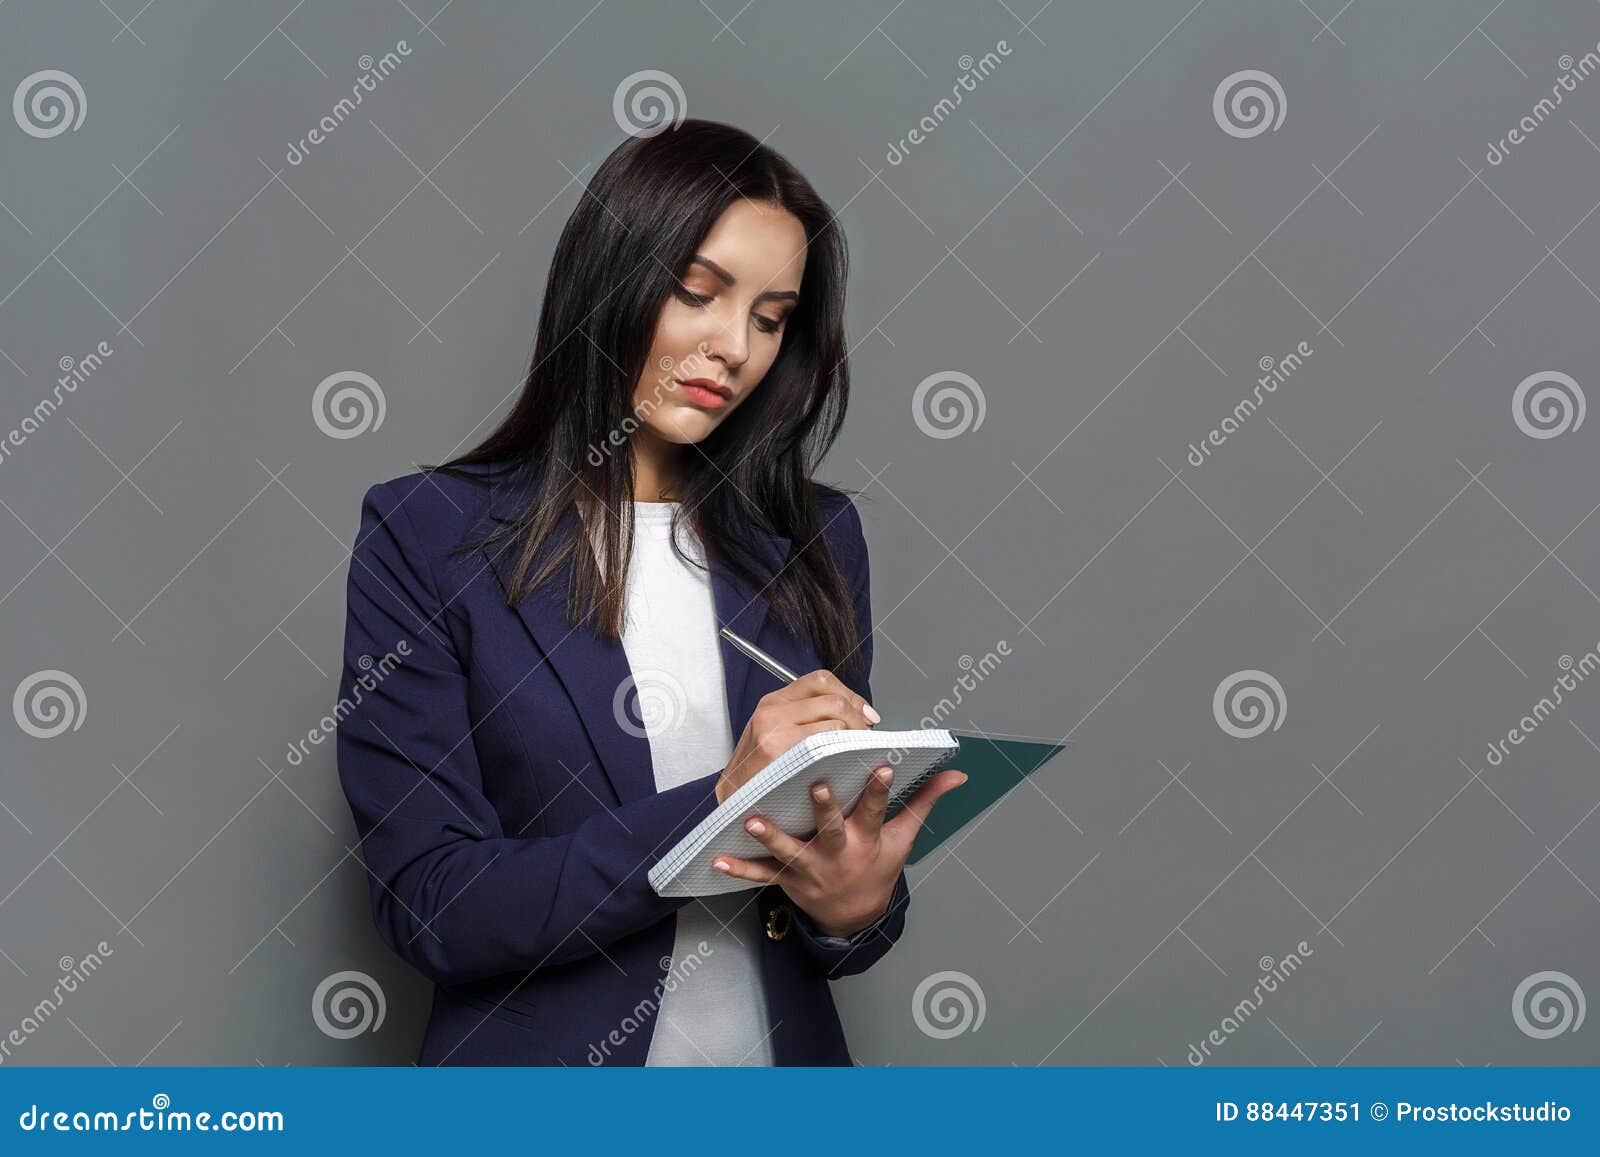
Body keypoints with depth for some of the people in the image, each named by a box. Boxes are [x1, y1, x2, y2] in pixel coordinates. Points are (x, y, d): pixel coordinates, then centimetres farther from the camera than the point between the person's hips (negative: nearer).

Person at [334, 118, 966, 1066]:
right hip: (546, 1058, -3)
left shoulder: (819, 540, 3)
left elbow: (853, 834, 6)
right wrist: (718, 805, -21)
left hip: (785, 1051, 3)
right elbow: (430, 906, -12)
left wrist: (856, 906, -16)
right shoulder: (424, 536, -7)